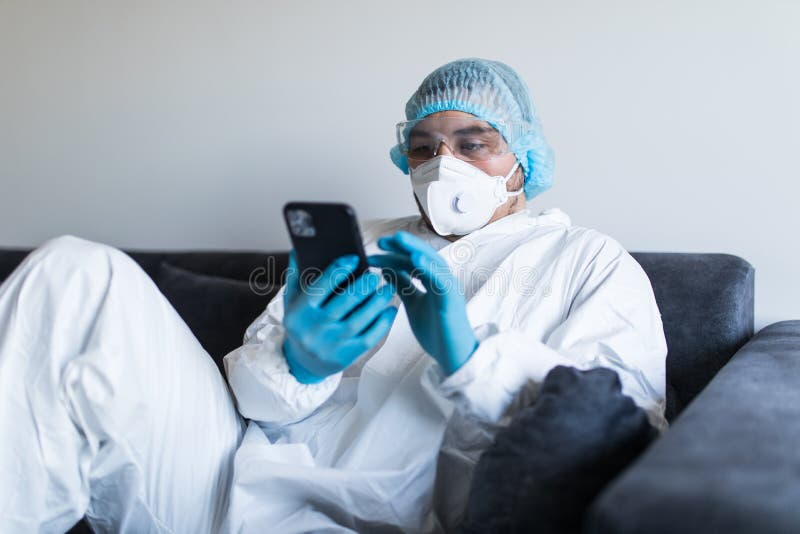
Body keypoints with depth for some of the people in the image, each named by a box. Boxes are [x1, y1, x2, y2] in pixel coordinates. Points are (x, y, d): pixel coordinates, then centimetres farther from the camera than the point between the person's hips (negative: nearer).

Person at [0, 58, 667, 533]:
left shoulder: (589, 263, 13)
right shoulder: (364, 245, 25)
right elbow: (248, 387, 14)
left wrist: (470, 357, -20)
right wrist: (297, 365, -11)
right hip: (237, 469, 5)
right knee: (78, 275, -16)